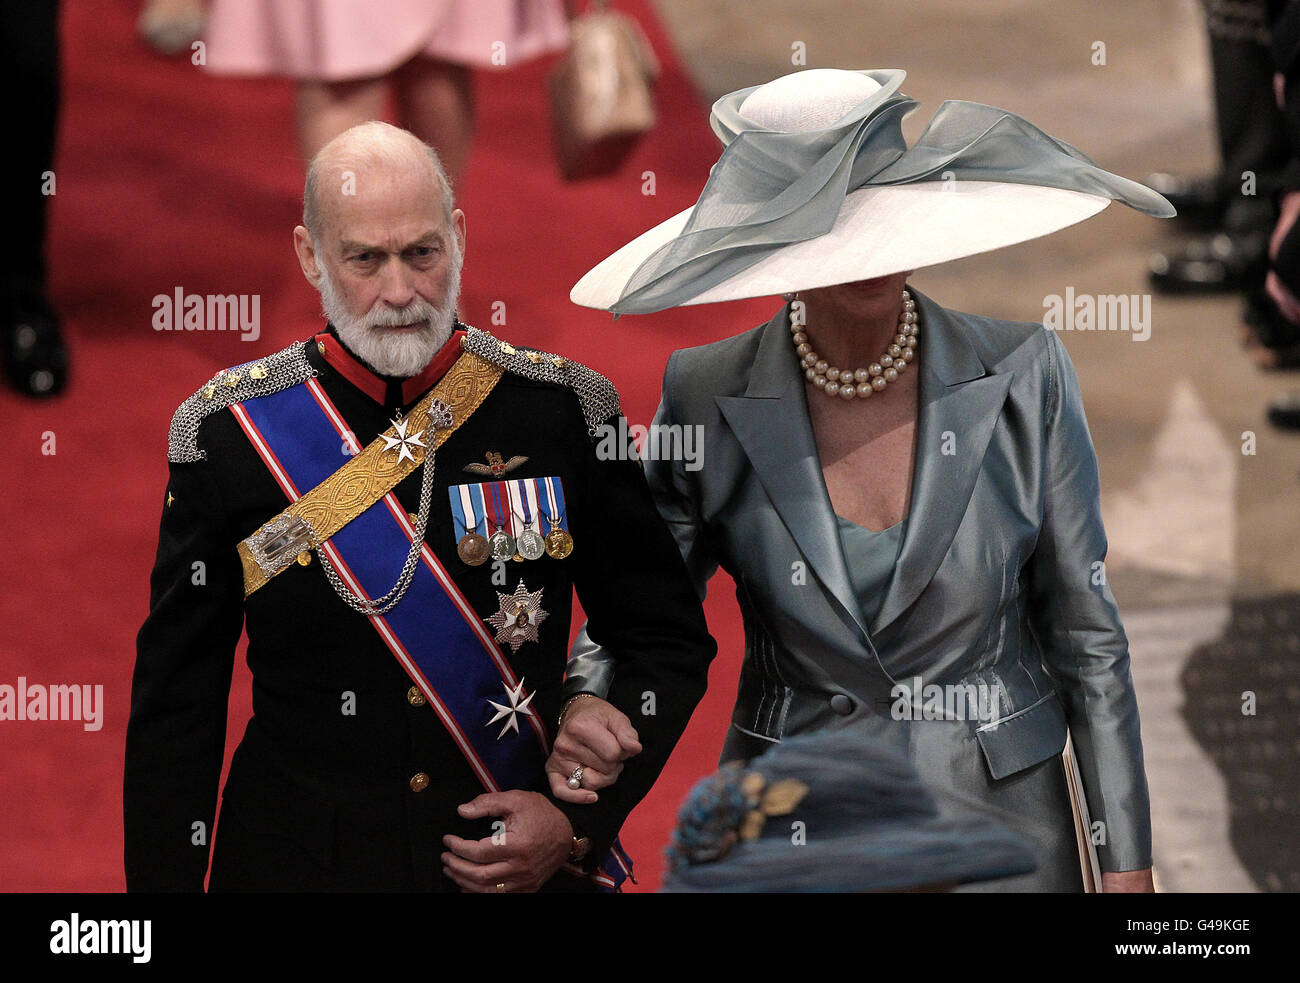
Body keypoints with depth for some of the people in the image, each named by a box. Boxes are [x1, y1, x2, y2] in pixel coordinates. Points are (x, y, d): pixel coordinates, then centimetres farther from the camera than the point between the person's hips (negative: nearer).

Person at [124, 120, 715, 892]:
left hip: (530, 864, 1)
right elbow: (175, 705, -2)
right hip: (298, 863, 0)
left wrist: (579, 820, -9)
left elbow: (669, 644, 3)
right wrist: (166, 883, -7)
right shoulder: (230, 430, -6)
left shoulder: (565, 410, -4)